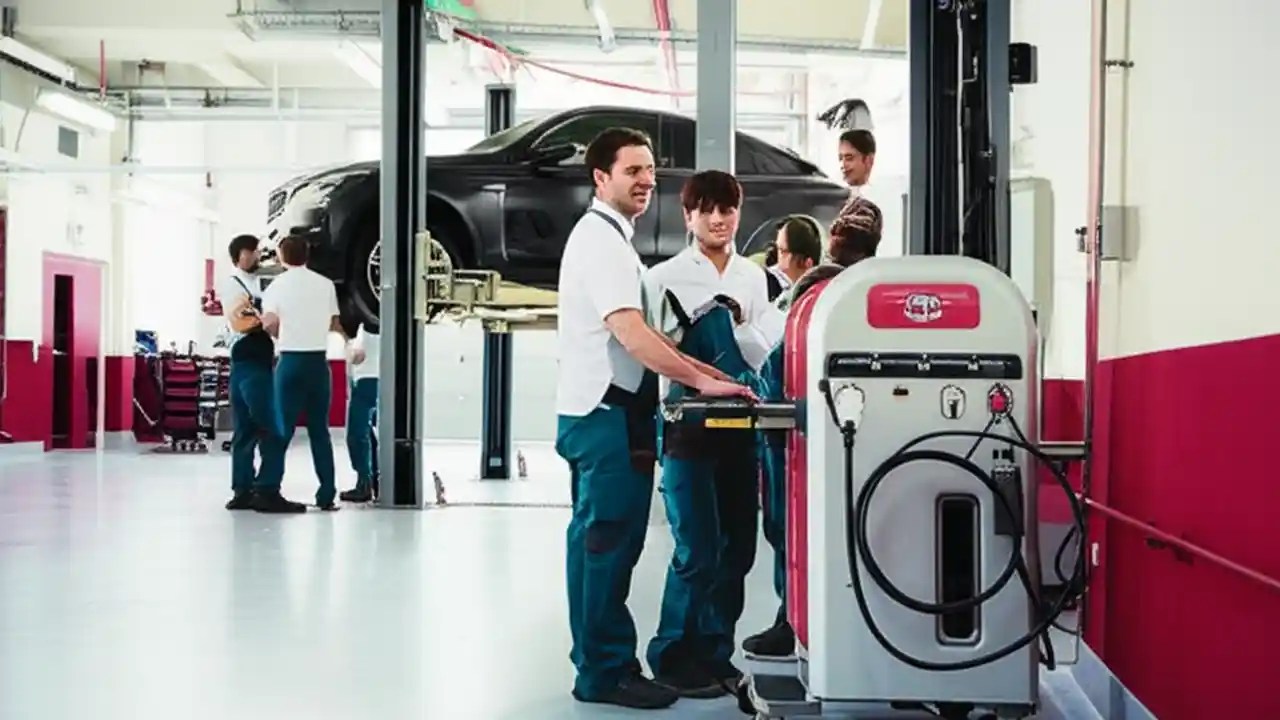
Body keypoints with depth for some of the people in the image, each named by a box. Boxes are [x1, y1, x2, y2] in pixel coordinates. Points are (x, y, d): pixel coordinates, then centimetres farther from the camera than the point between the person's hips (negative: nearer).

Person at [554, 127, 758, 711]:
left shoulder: (606, 235, 18)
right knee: (610, 544, -6)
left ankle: (596, 662, 22)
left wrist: (703, 373, 14)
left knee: (597, 542, 14)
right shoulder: (602, 239, -14)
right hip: (607, 414, -11)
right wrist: (702, 380, -27)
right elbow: (630, 333, -25)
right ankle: (607, 672, 0)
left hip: (599, 412, 11)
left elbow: (631, 333, 19)